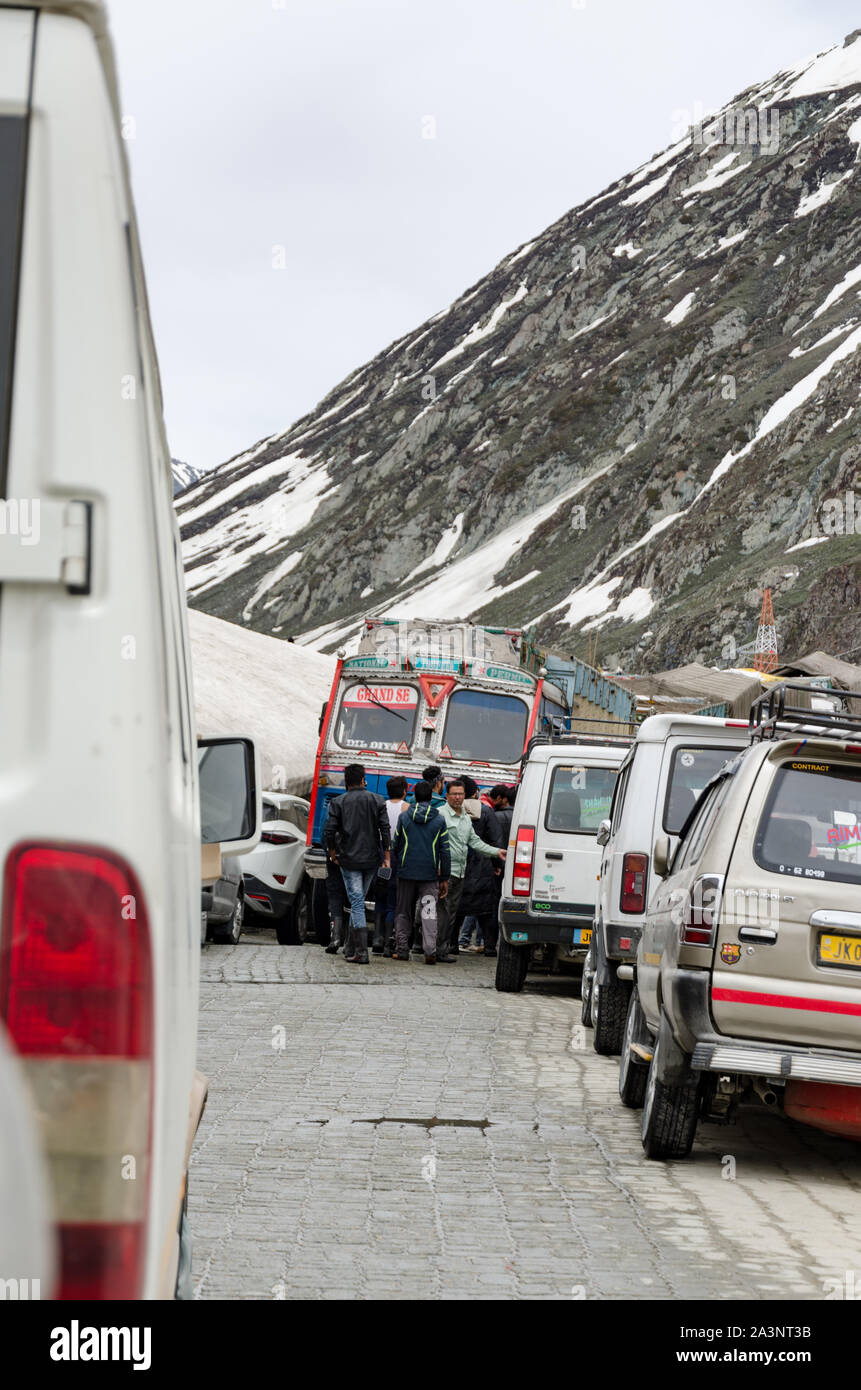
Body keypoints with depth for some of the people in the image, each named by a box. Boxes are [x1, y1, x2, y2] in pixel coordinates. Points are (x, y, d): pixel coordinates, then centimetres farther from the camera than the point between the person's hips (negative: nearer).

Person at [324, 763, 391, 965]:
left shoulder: (338, 802, -4)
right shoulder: (377, 801, 2)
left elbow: (330, 831, -7)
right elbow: (385, 829, -2)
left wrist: (332, 853, 8)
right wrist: (387, 856, 3)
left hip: (349, 859, -3)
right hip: (372, 858, 3)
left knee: (356, 902, -4)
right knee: (358, 901, 16)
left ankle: (361, 952, -14)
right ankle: (353, 948, 20)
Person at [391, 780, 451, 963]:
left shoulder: (404, 817, 0)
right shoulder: (439, 820, -1)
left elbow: (396, 845, 4)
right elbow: (445, 851, 0)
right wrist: (444, 878, 5)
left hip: (406, 872, 0)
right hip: (430, 874, 0)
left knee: (403, 912, 11)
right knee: (429, 912, 0)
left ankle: (402, 950, 11)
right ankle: (430, 951, -11)